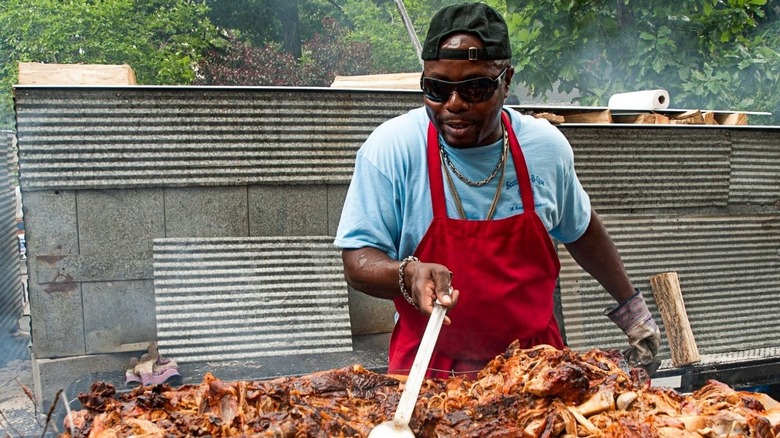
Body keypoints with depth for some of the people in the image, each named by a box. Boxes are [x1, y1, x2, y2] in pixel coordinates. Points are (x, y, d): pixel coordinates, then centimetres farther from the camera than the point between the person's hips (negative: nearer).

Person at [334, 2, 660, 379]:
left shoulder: (546, 146, -2)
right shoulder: (391, 149, -13)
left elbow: (580, 230, 16)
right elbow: (358, 263, -11)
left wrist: (630, 306, 23)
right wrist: (409, 275, -31)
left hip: (536, 363, 2)